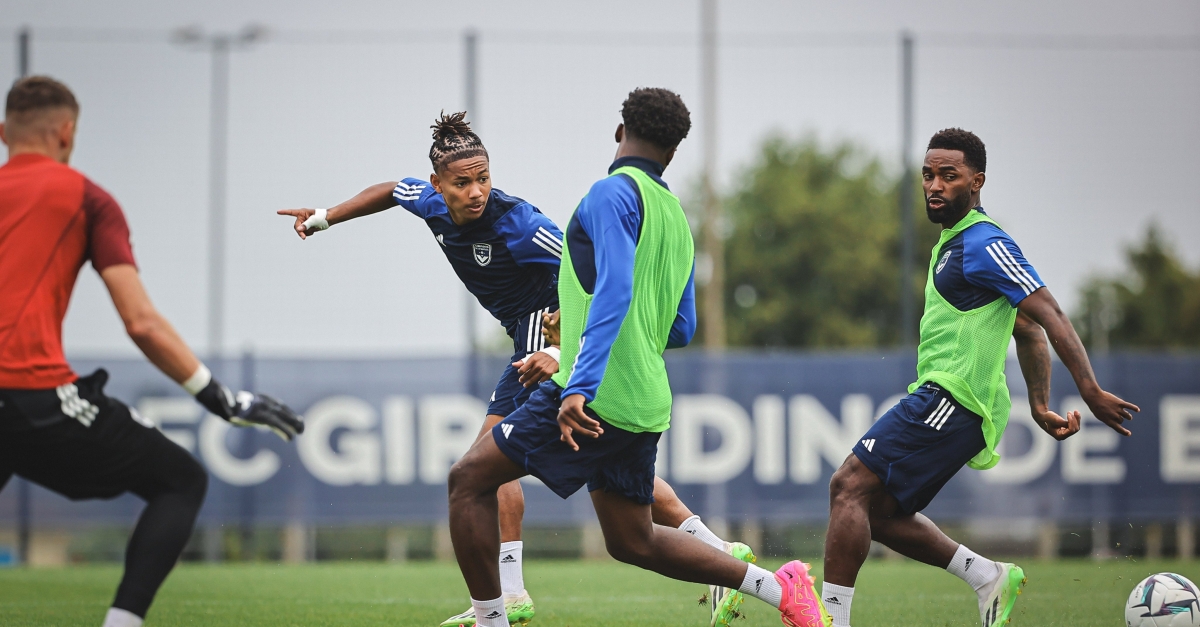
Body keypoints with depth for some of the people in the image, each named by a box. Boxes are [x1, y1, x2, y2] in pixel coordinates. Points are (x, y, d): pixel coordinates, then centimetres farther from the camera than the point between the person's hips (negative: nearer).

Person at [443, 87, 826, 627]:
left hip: (595, 396, -8)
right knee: (632, 541, 17)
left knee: (469, 480, 0)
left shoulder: (613, 193, -8)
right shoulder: (676, 217, 17)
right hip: (643, 404, 8)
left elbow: (614, 291, -21)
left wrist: (580, 387, -28)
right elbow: (681, 330, 22)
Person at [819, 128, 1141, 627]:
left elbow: (1050, 314, -18)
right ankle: (989, 577, 15)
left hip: (951, 398, -10)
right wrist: (1040, 405, 22)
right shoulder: (954, 243, 20)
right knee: (877, 511, 13)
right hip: (941, 400, 10)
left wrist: (1091, 392, -25)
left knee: (849, 487, -15)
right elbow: (1029, 331, 25)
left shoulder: (983, 244, -11)